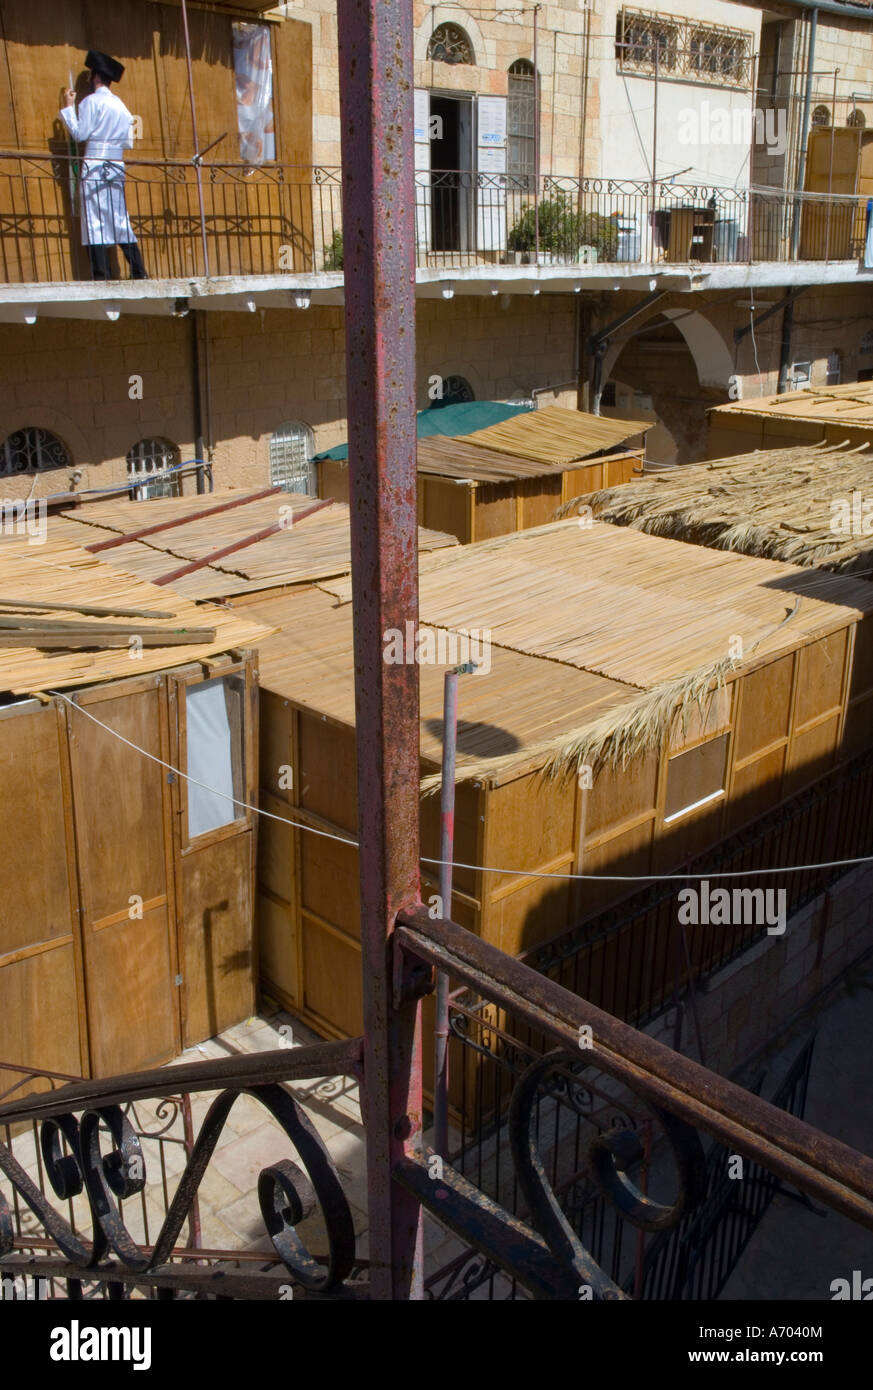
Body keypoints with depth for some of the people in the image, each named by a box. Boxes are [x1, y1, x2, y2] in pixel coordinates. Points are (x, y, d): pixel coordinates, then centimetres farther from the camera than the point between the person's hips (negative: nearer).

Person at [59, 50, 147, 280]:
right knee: (120, 220, 9)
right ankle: (139, 273, 4)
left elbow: (80, 133, -7)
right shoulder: (120, 104, 16)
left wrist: (69, 107, 3)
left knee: (95, 220, -7)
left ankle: (101, 276, -13)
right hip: (117, 166, 6)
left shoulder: (91, 101, -3)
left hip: (95, 165, -6)